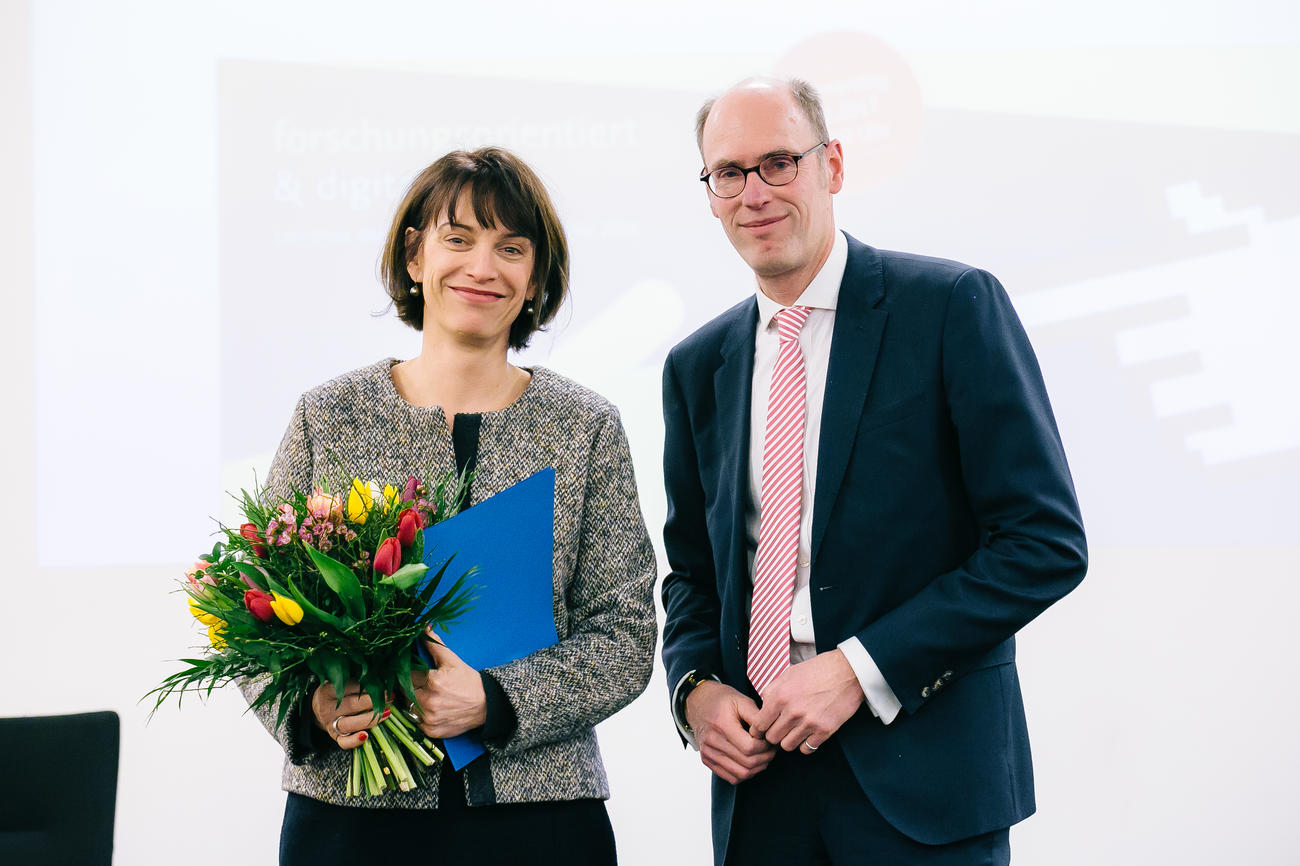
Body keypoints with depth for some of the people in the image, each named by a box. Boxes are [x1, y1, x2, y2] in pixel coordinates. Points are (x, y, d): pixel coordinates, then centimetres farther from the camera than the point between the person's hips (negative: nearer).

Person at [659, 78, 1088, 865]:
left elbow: (1048, 541, -11)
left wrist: (861, 669, -16)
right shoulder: (697, 366, 10)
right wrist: (695, 686, -2)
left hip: (922, 775, -4)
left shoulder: (953, 305, -6)